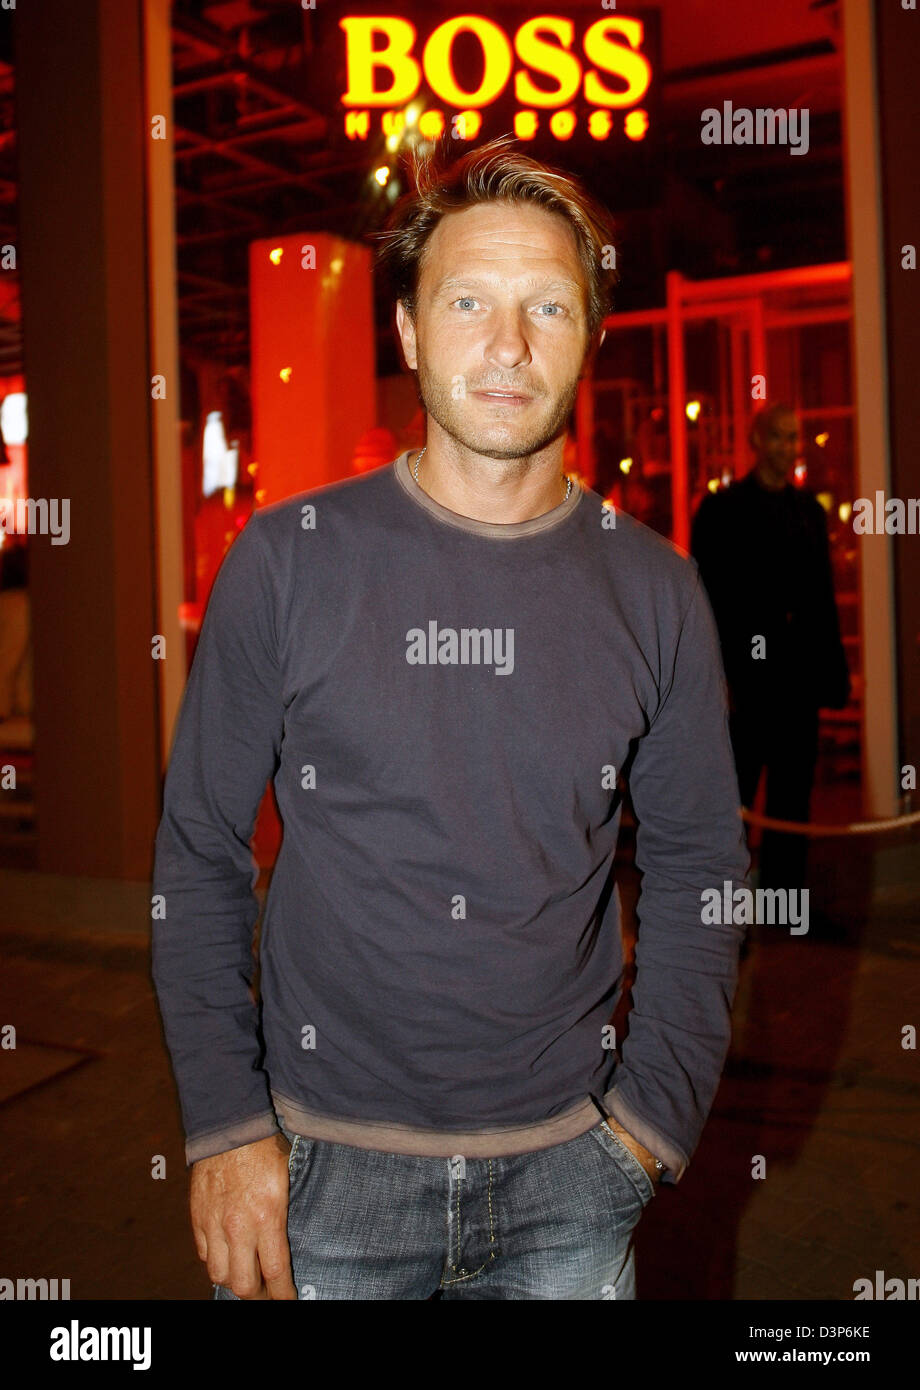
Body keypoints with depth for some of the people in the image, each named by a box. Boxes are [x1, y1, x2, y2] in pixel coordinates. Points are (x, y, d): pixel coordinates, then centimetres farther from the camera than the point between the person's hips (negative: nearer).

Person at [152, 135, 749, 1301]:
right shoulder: (288, 561, -8)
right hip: (320, 1163, -1)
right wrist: (226, 1126, -7)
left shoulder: (653, 590, -3)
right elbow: (198, 856, -3)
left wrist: (655, 1117, -1)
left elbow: (698, 869, 4)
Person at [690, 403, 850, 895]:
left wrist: (834, 669, 8)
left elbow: (824, 596, 15)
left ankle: (786, 892, 21)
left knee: (794, 792, 10)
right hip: (746, 674, -5)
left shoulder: (811, 510, 14)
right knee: (735, 791, 1)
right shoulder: (722, 509, -2)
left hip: (799, 674, 5)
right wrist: (717, 676, -14)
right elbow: (709, 597, -7)